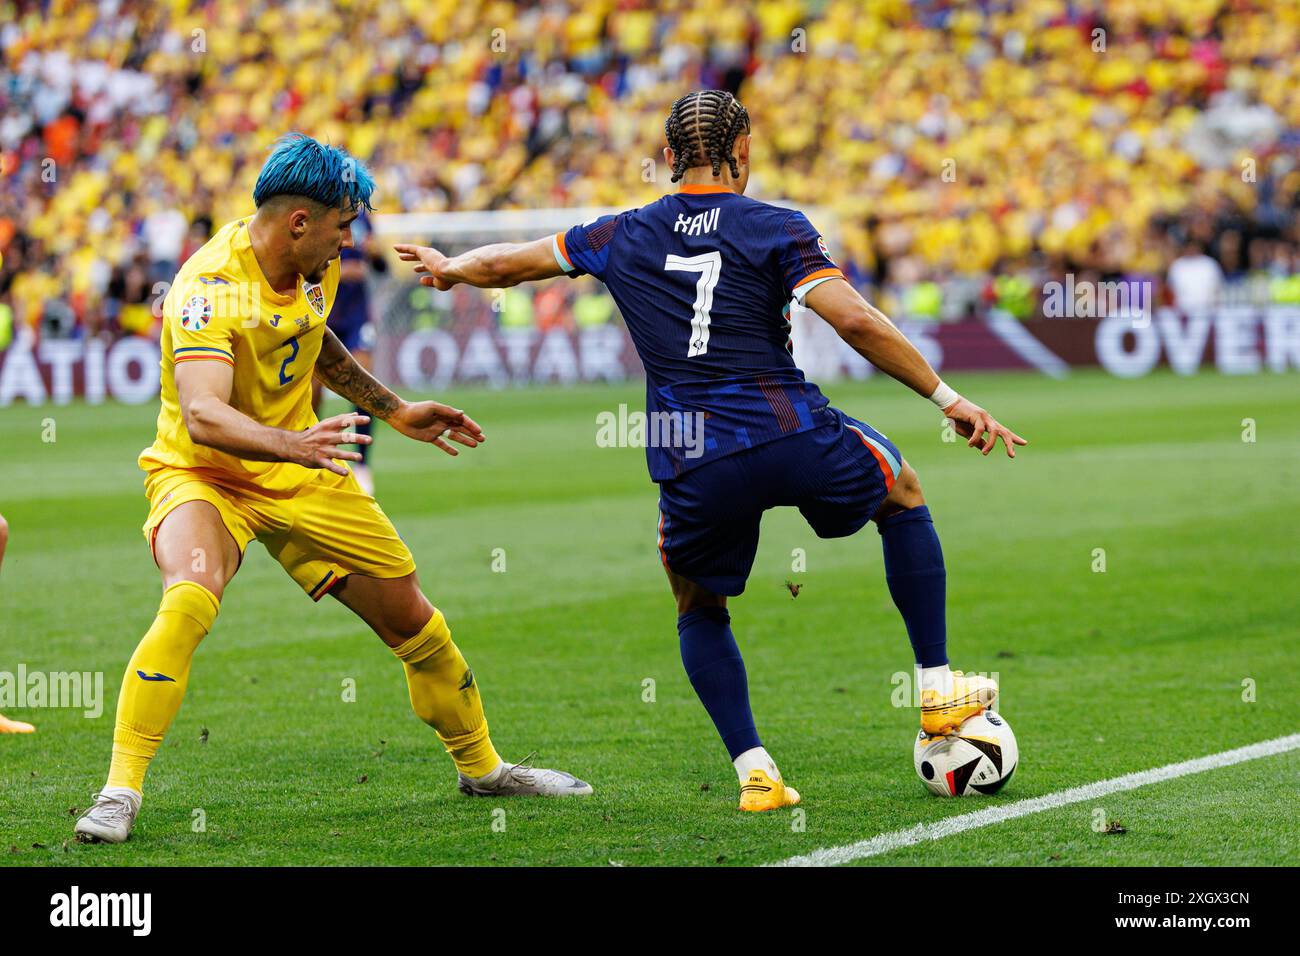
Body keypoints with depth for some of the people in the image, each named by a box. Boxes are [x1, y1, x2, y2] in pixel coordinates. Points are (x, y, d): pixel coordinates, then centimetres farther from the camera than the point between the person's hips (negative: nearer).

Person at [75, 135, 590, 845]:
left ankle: (482, 768, 31)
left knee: (414, 622, 9)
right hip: (204, 474, -7)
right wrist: (293, 444, -58)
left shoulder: (316, 268, -3)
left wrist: (395, 412, 22)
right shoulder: (210, 288, -28)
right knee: (188, 602, -35)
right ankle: (120, 792, -27)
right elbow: (201, 414, -43)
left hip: (302, 478, 7)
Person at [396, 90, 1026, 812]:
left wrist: (449, 268, 47)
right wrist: (948, 400, -5)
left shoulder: (623, 237, 11)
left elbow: (506, 263, 25)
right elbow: (856, 322, -10)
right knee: (903, 494, 29)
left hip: (694, 470, 2)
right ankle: (939, 688, 25)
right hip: (794, 439, -1)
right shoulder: (775, 228, 2)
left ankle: (754, 771, 9)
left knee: (699, 611, 27)